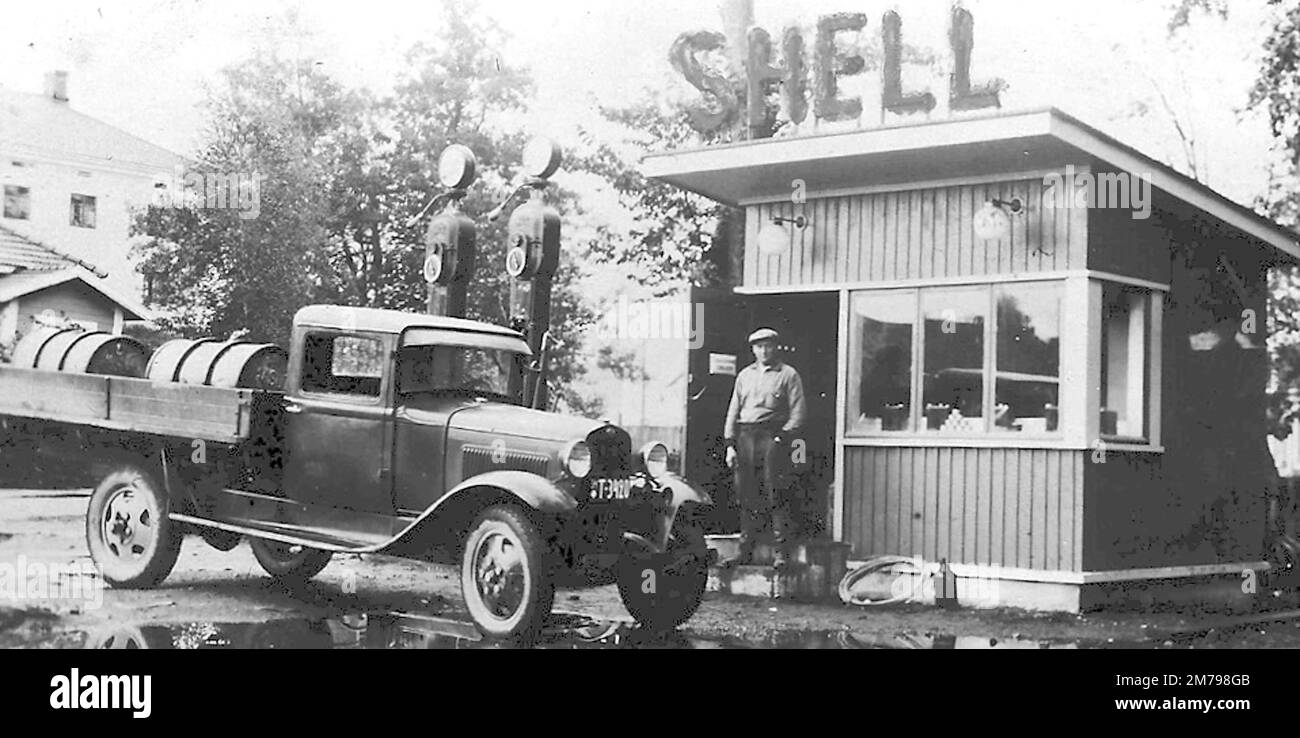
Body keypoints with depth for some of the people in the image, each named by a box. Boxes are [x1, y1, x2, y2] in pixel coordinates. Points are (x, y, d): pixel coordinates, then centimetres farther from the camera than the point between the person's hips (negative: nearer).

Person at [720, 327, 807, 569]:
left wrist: (783, 437, -13)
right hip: (745, 436, 4)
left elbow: (798, 411, -1)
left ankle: (780, 552, -5)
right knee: (747, 497, 4)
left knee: (774, 495, -8)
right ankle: (746, 551, 9)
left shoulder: (788, 375, 5)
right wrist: (730, 444, 8)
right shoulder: (744, 375, 18)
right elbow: (733, 410, 17)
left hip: (773, 436, -4)